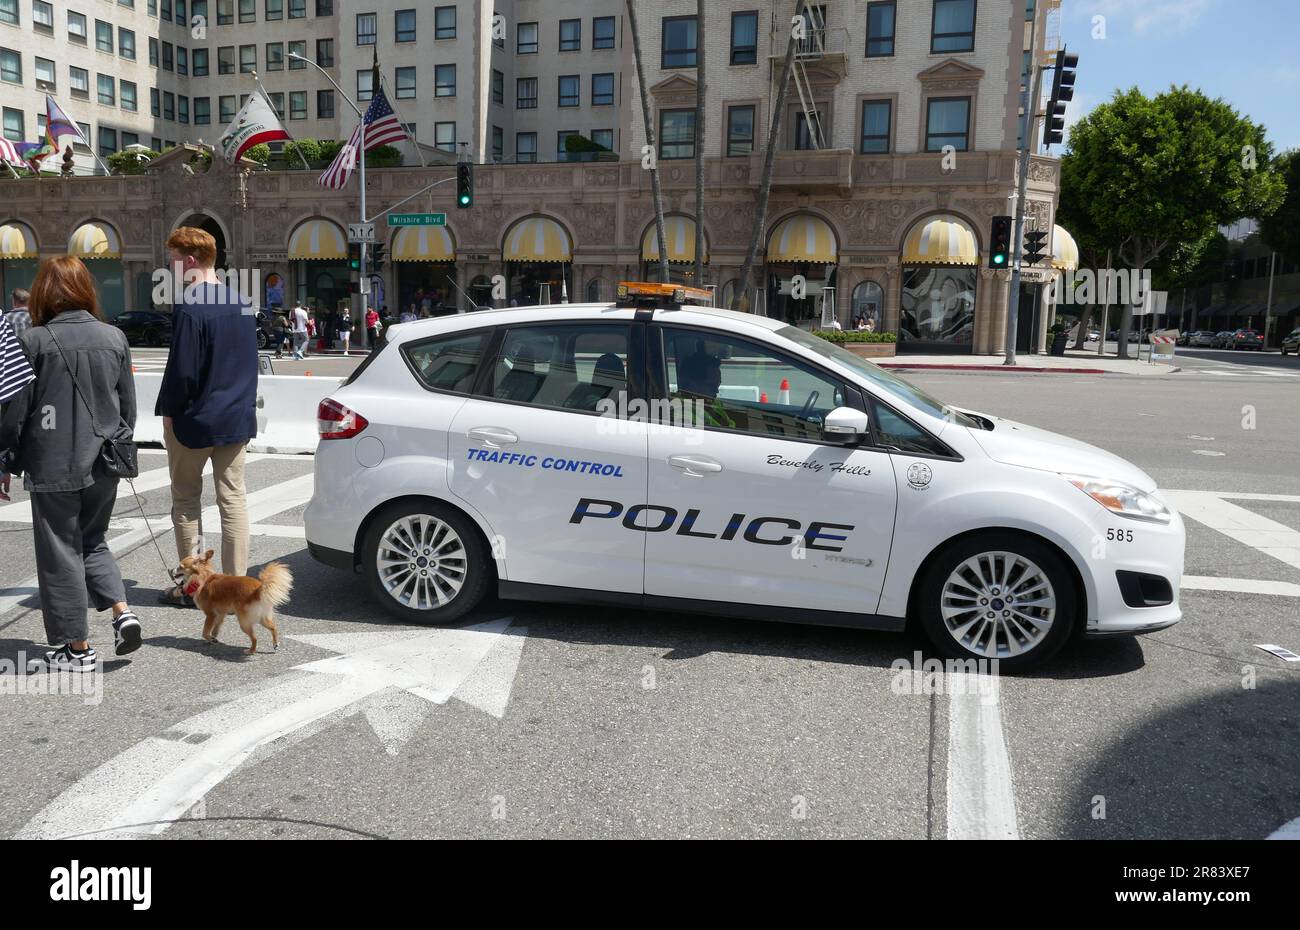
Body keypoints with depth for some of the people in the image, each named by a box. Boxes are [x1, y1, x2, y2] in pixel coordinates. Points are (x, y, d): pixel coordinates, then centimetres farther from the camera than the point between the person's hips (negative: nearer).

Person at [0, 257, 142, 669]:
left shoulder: (35, 341, -11)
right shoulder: (114, 337, 2)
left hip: (54, 465, -4)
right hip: (104, 464, 5)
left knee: (61, 553, 7)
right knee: (93, 540, 22)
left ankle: (77, 647, 13)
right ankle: (122, 610, 4)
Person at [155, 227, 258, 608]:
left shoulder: (189, 309, -16)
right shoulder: (242, 304, 7)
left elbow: (182, 370, -18)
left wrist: (169, 412, -5)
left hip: (195, 421, -6)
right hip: (237, 419, 6)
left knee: (186, 501, 8)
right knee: (233, 498, 8)